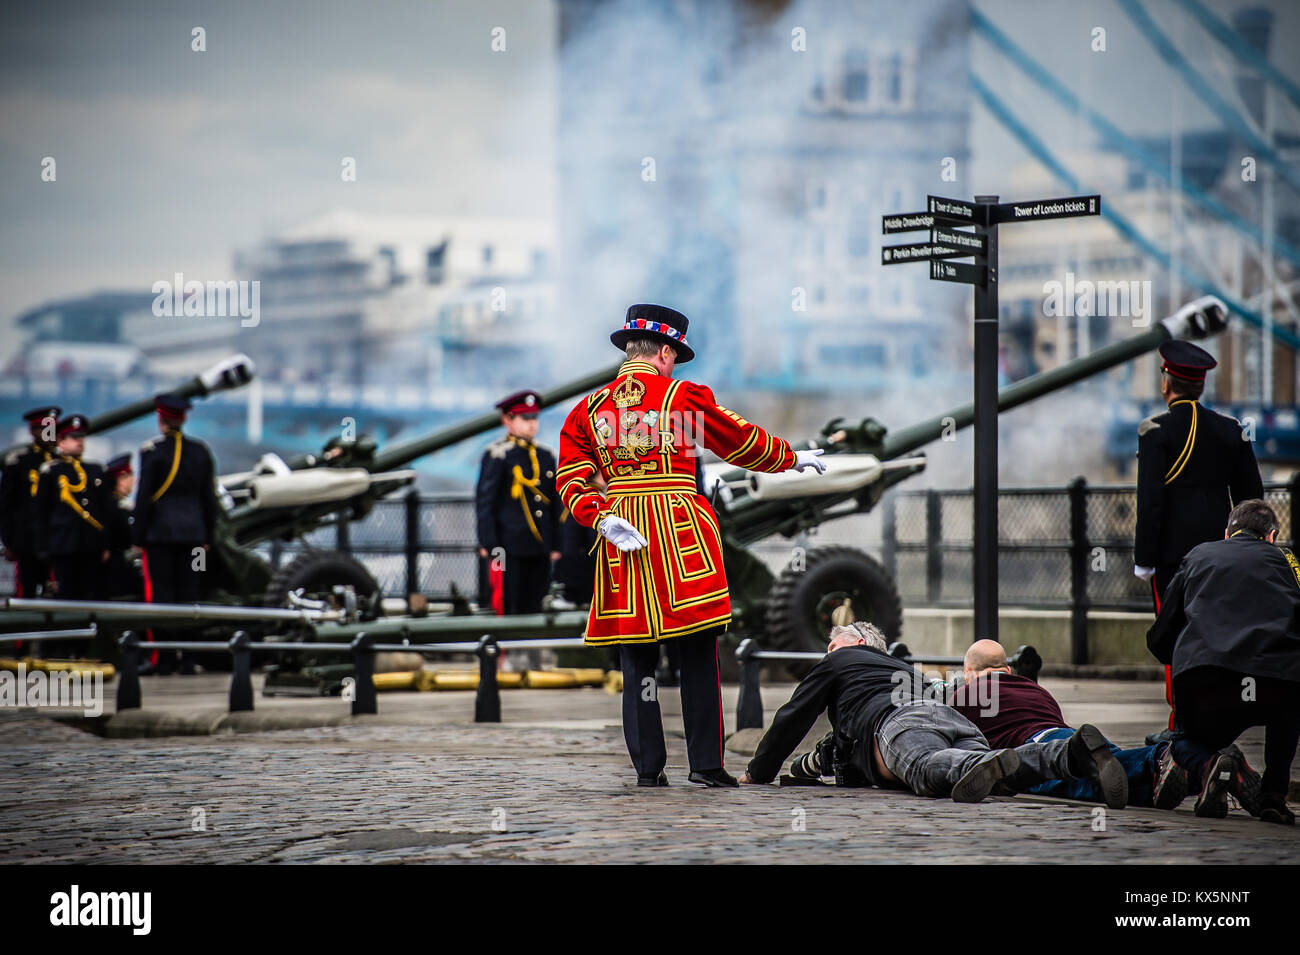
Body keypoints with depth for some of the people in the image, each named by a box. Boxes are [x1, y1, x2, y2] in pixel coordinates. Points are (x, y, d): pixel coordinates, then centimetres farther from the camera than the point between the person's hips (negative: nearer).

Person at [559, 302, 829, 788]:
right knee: (698, 656, 2)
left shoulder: (589, 408, 10)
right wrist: (794, 458, 26)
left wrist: (605, 519, -6)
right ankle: (706, 763, 0)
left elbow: (572, 481, 1)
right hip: (680, 531, -3)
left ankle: (648, 767, 4)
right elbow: (744, 443, 12)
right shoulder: (685, 397, 2)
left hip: (621, 544, 3)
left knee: (637, 661, 6)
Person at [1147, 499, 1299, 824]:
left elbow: (1159, 640, 31)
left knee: (1186, 742, 31)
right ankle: (1273, 795, 19)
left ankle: (1207, 765, -5)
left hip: (1204, 681, 0)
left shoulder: (1199, 556, 28)